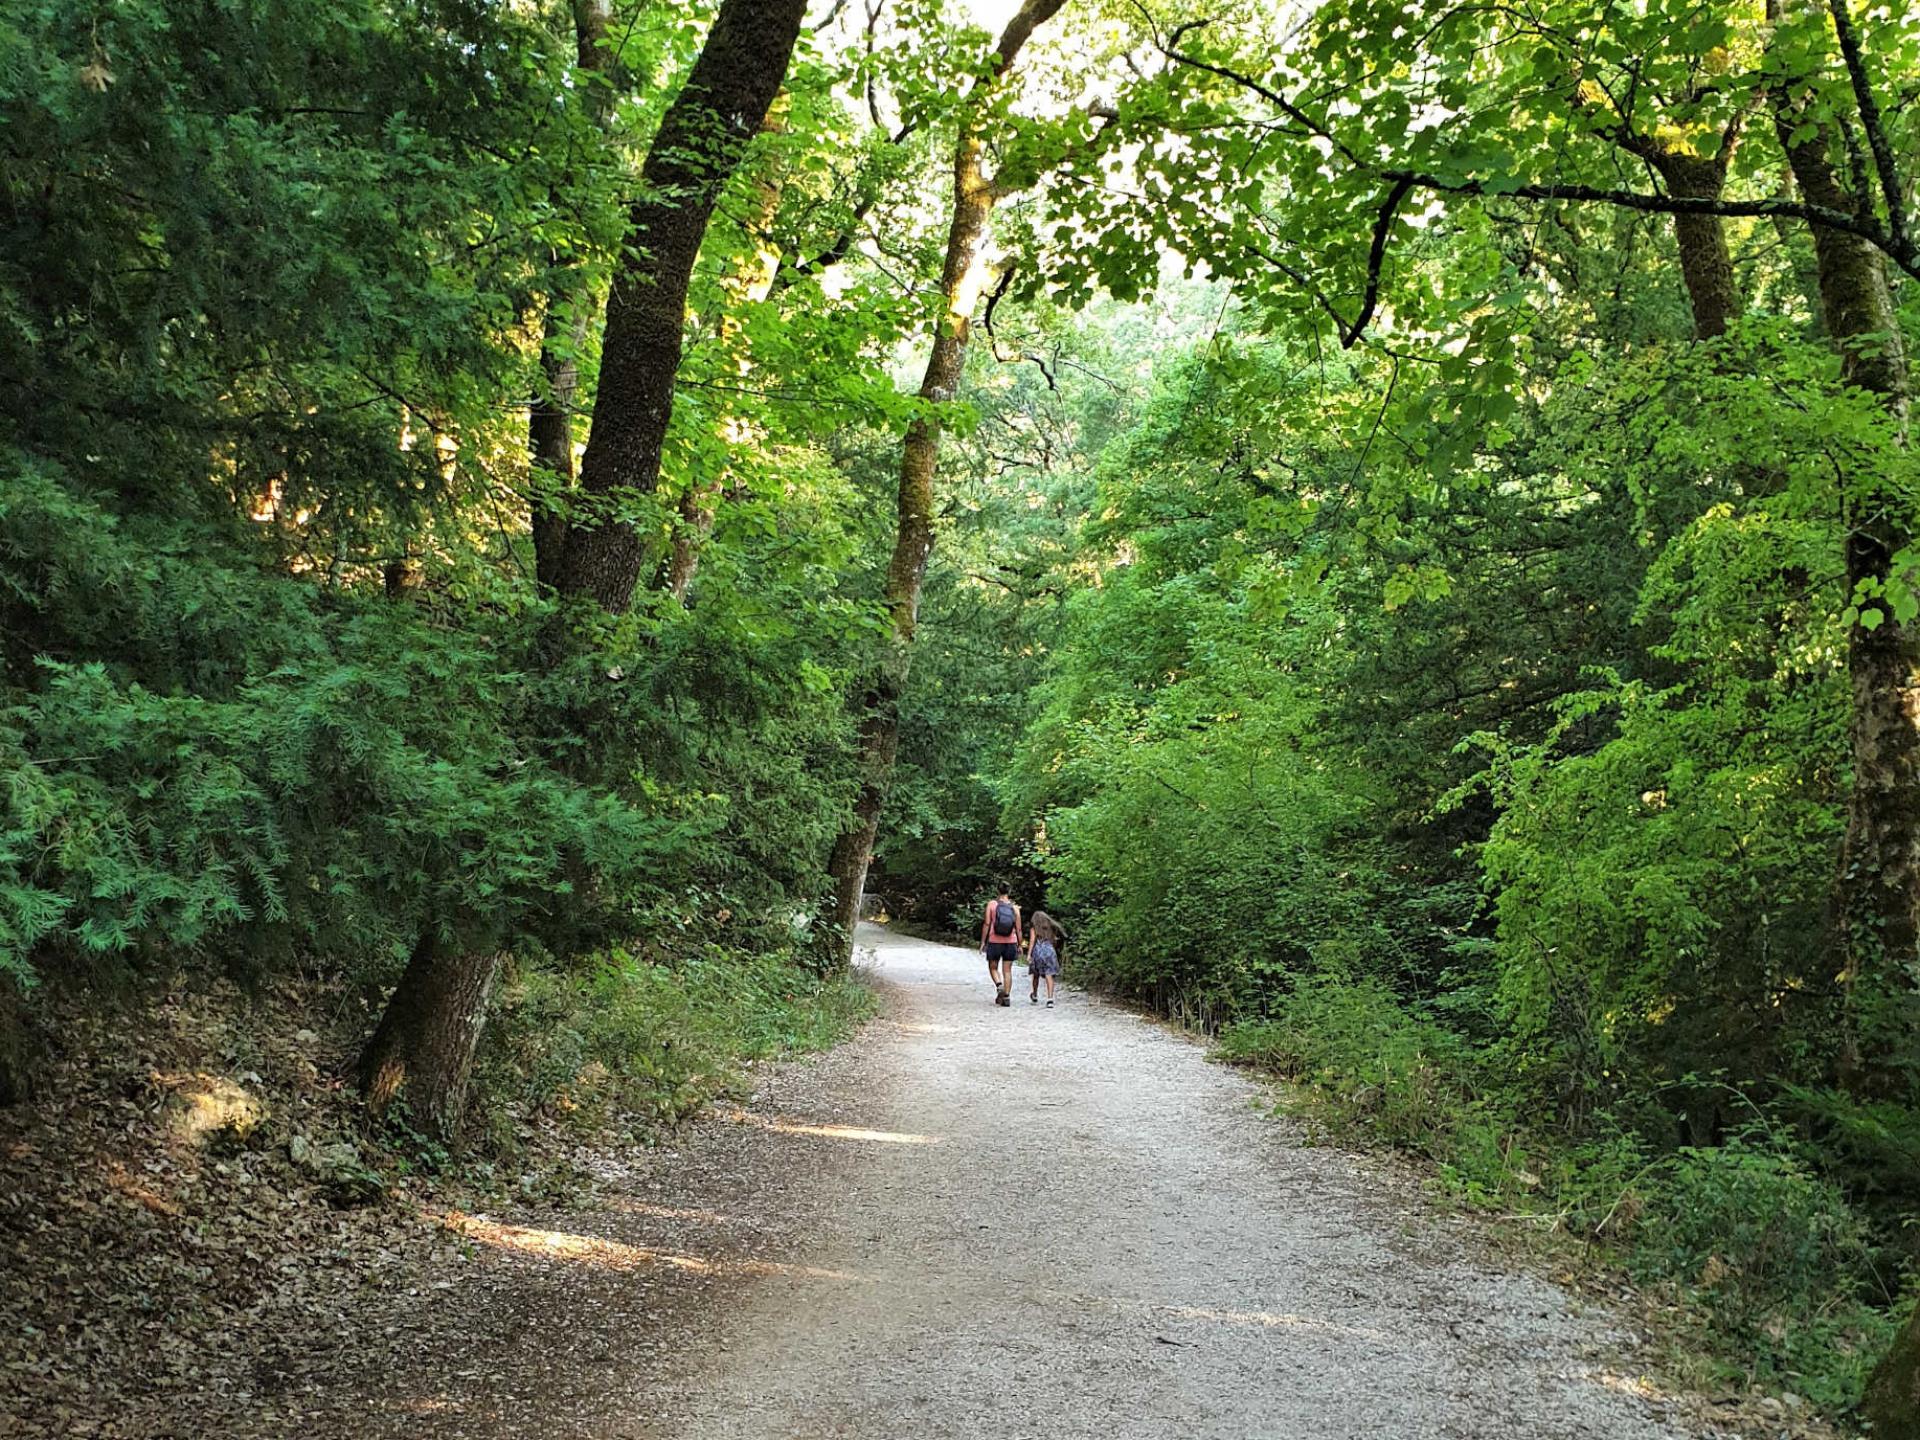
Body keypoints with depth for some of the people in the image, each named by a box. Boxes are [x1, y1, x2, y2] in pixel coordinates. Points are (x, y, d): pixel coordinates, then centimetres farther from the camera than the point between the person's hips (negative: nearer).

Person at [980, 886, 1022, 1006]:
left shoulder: (991, 904, -3)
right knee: (1007, 970, 7)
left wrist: (983, 941, -2)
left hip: (994, 941, -2)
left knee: (993, 967, 14)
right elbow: (1018, 928, 3)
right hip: (1011, 942, 2)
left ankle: (999, 986, -11)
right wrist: (1020, 945, 12)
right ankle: (1007, 996, 2)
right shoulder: (1015, 907, 2)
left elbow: (986, 924, -7)